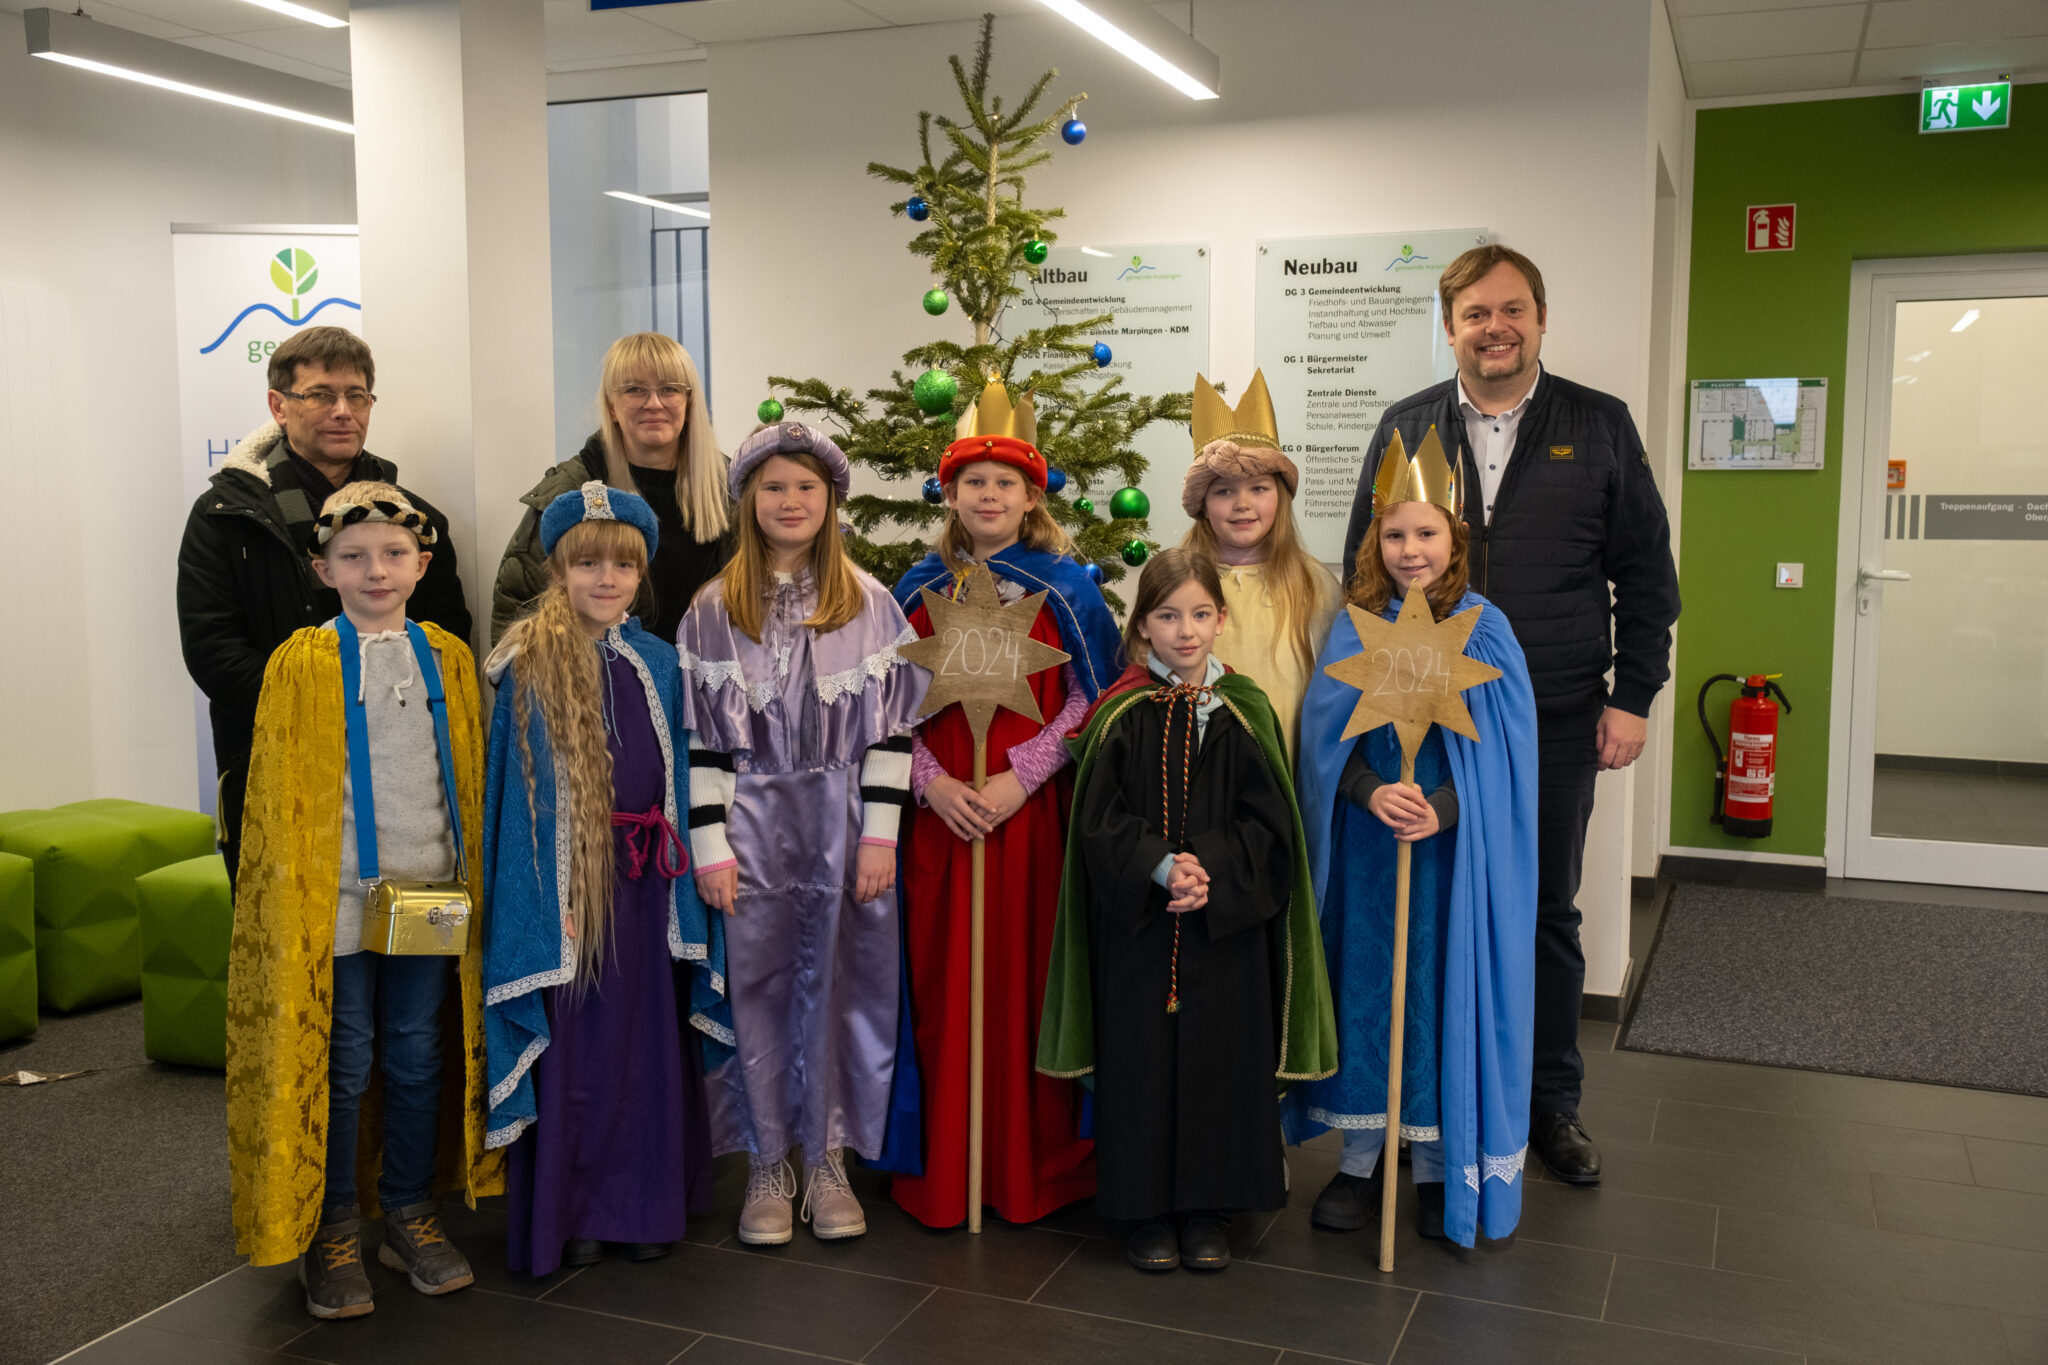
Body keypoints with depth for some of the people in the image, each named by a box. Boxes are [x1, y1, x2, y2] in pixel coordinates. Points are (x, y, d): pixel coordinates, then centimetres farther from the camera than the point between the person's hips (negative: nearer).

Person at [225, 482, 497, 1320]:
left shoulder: (448, 659, 7)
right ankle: (330, 1228, 21)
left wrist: (473, 880, 8)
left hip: (429, 895, 3)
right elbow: (277, 790, -2)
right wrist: (293, 892, -7)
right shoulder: (300, 662, -3)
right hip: (338, 897, -3)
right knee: (341, 1065, 6)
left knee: (419, 1058, 12)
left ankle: (409, 1216, 26)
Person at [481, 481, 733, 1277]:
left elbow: (680, 778, 11)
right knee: (571, 1046, 3)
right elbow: (517, 789, -4)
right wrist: (540, 893, -11)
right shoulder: (529, 668, -3)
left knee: (647, 1039, 9)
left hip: (644, 881, 4)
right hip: (564, 877, -3)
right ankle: (568, 1211, 17)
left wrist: (685, 876, 5)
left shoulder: (658, 665, 8)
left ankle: (646, 1202, 23)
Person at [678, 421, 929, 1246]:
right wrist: (710, 845, -5)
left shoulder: (870, 604, 3)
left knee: (839, 984, 5)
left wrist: (880, 835, -5)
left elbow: (891, 725, 1)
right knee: (757, 985, 5)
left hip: (844, 824, 0)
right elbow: (701, 735, 0)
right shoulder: (714, 610, 2)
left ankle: (828, 1162, 20)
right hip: (753, 822, 0)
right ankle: (766, 1167, 19)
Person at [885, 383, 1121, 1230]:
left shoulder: (1066, 589, 4)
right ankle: (942, 1166, 16)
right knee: (943, 985, 4)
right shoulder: (919, 590, 10)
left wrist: (1018, 778, -12)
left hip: (1032, 814, -2)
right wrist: (934, 782, -8)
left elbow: (1086, 703, -1)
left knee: (1028, 983, 1)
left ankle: (1035, 1164, 15)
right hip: (939, 814, 2)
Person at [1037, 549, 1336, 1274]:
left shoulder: (1245, 712, 1)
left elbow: (1266, 819, -2)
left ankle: (1207, 1210, 21)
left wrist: (1211, 870, -16)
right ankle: (1149, 1210, 19)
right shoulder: (1121, 716, -2)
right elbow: (1099, 819, -6)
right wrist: (1161, 866, -19)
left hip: (1228, 924, 1)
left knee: (1220, 1057, 6)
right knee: (1142, 1057, 4)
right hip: (1138, 923, -1)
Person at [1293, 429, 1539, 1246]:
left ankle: (1442, 1164, 18)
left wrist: (1443, 808, -22)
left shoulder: (1484, 631, -1)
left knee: (1446, 990, 3)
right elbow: (1327, 732, -4)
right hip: (1366, 846, 1)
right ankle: (1361, 1157, 20)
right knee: (1363, 987, 7)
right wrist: (1372, 793, -22)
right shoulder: (1354, 628, 3)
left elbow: (1499, 746, -6)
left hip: (1454, 845, -1)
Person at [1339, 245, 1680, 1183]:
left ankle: (1551, 1102, 26)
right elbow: (1363, 569, 10)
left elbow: (1646, 572, 5)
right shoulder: (1404, 429, 6)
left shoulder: (1601, 427, 4)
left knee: (1547, 912, 11)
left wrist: (1632, 696, -1)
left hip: (1556, 720, 0)